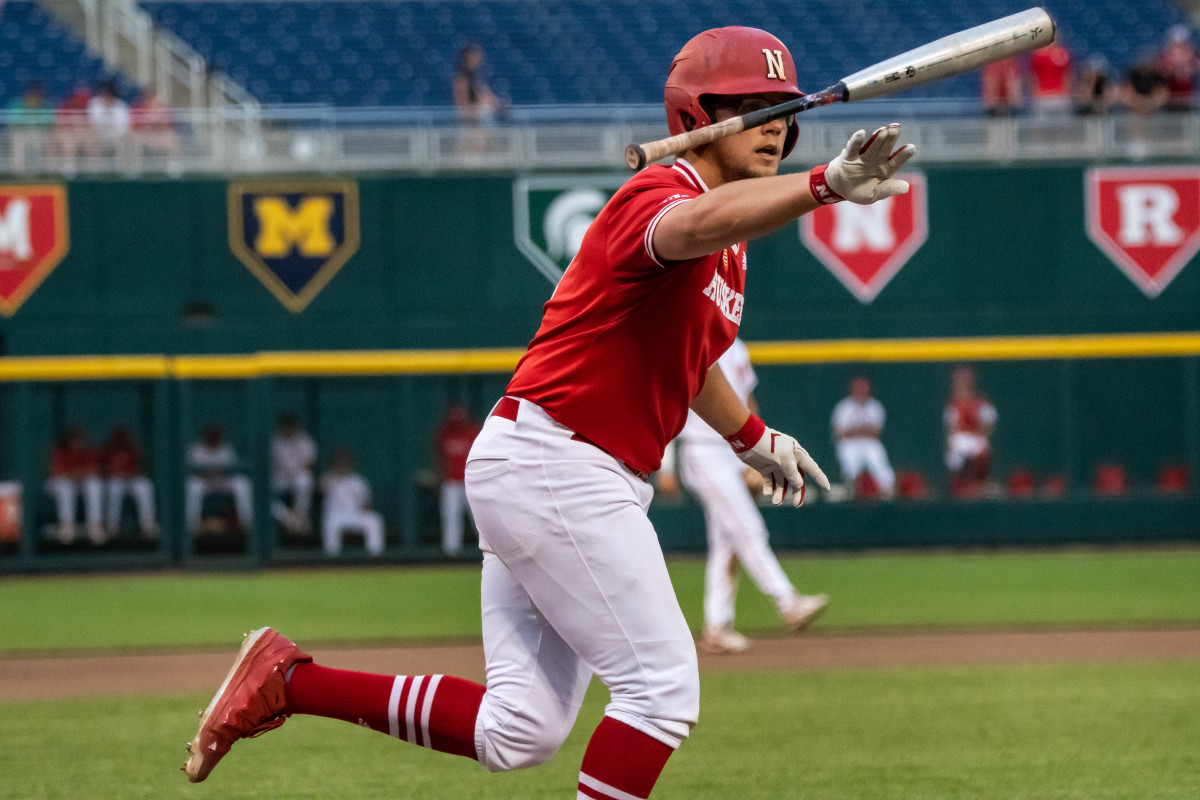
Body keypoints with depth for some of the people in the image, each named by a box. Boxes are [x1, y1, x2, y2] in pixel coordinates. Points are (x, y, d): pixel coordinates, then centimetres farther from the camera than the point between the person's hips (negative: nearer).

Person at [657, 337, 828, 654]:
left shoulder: (737, 349, 14)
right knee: (747, 529, -15)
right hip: (703, 453, -7)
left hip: (735, 453, 7)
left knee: (726, 544, 6)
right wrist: (665, 467, -10)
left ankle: (716, 628, 9)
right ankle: (788, 604, -21)